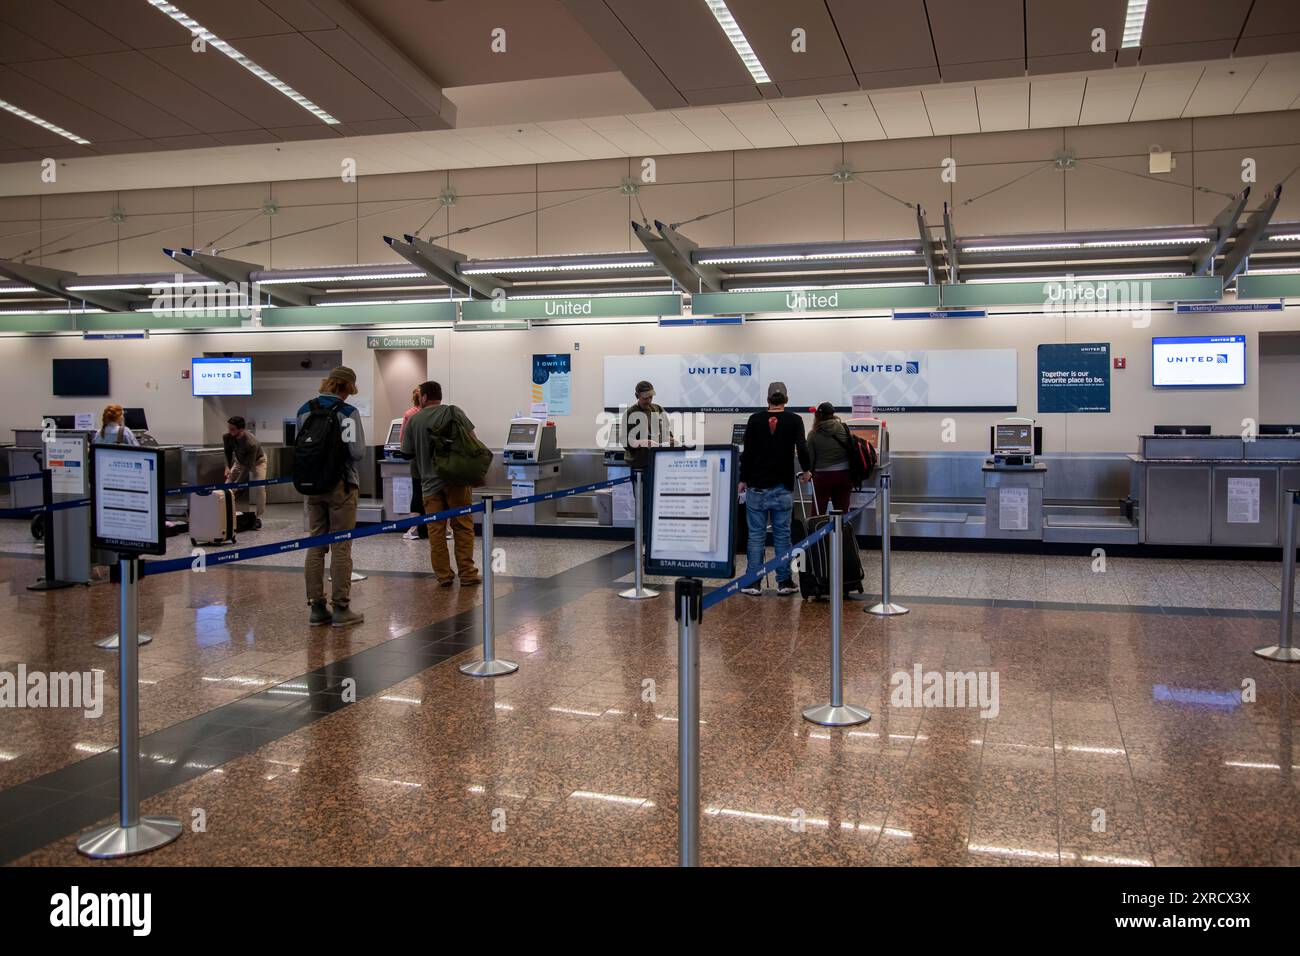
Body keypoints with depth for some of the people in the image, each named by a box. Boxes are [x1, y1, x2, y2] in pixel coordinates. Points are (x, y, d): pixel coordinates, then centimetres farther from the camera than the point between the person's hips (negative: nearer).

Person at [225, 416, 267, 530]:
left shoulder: (252, 443, -43)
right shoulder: (227, 437, -27)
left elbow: (248, 466, -37)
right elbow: (228, 452, -4)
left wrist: (237, 483, -37)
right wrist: (228, 467, -17)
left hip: (257, 461, -6)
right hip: (239, 460, 6)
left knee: (259, 487, -21)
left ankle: (257, 517, -9)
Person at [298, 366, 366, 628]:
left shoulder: (304, 411, 5)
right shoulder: (348, 413, -12)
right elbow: (357, 451, -17)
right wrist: (340, 454, 4)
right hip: (341, 485, -5)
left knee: (315, 545, 10)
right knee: (341, 547, 1)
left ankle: (317, 607, 13)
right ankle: (341, 608, 3)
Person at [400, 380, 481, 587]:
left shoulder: (414, 420, 1)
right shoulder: (454, 412, 0)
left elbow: (407, 453, 4)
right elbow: (472, 439, -5)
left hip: (430, 482, 0)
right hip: (457, 479, 0)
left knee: (436, 530, 6)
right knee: (463, 527, 5)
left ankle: (443, 575, 7)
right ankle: (467, 574, 6)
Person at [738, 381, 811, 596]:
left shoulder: (755, 420, 0)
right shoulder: (794, 420, -2)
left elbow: (747, 452, 0)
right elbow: (801, 449, -11)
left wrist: (743, 480, 10)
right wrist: (805, 471, 8)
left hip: (757, 487, 0)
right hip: (783, 488, 0)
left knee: (756, 535, 4)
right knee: (782, 534, 6)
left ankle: (753, 582, 4)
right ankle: (784, 582, 8)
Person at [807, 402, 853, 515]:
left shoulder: (813, 434, -7)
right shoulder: (843, 429, -2)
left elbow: (810, 458, -3)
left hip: (823, 476, -2)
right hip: (844, 475, 2)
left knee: (818, 513, 6)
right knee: (842, 512, 8)